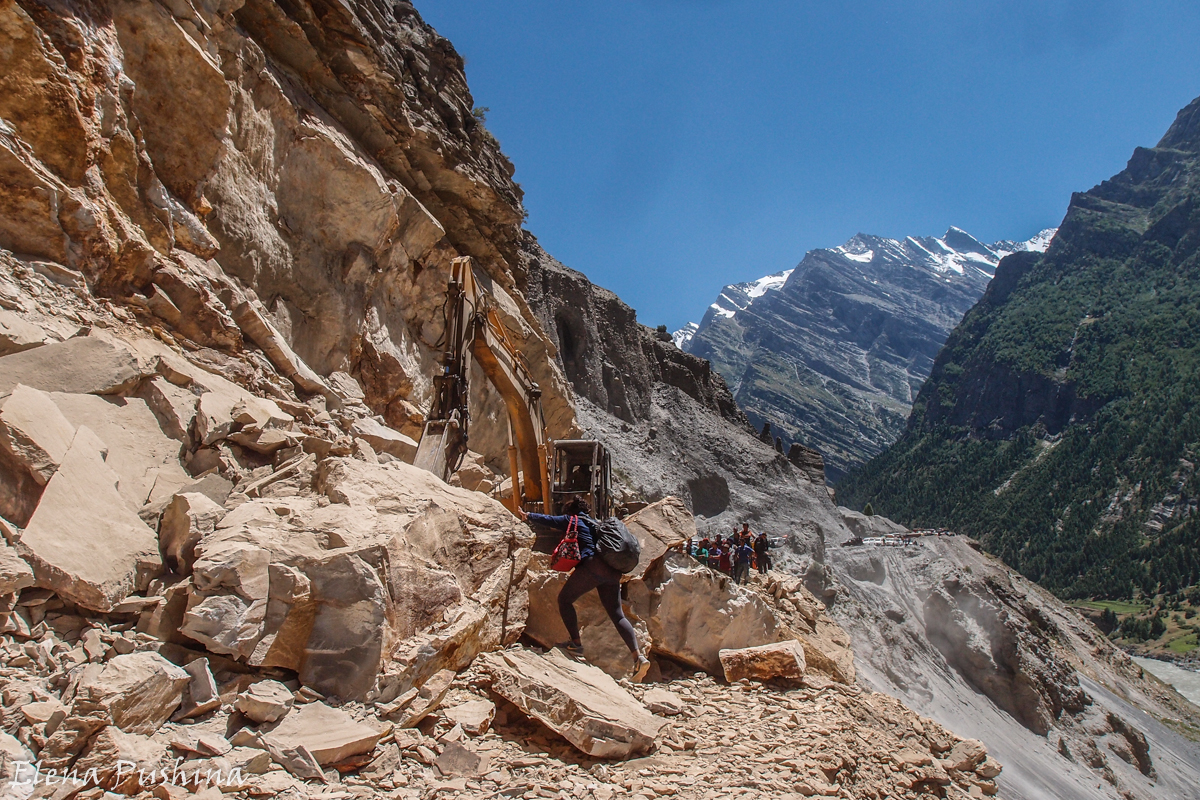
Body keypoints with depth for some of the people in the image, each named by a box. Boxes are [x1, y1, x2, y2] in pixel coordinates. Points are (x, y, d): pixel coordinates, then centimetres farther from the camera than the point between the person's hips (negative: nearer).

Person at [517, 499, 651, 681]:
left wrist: (527, 516, 35)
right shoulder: (594, 524, 32)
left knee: (564, 598, 9)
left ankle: (576, 644, 0)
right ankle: (638, 656, -9)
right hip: (612, 572, 7)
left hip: (592, 566, -7)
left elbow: (547, 520, 20)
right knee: (618, 615, 5)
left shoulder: (571, 521, 14)